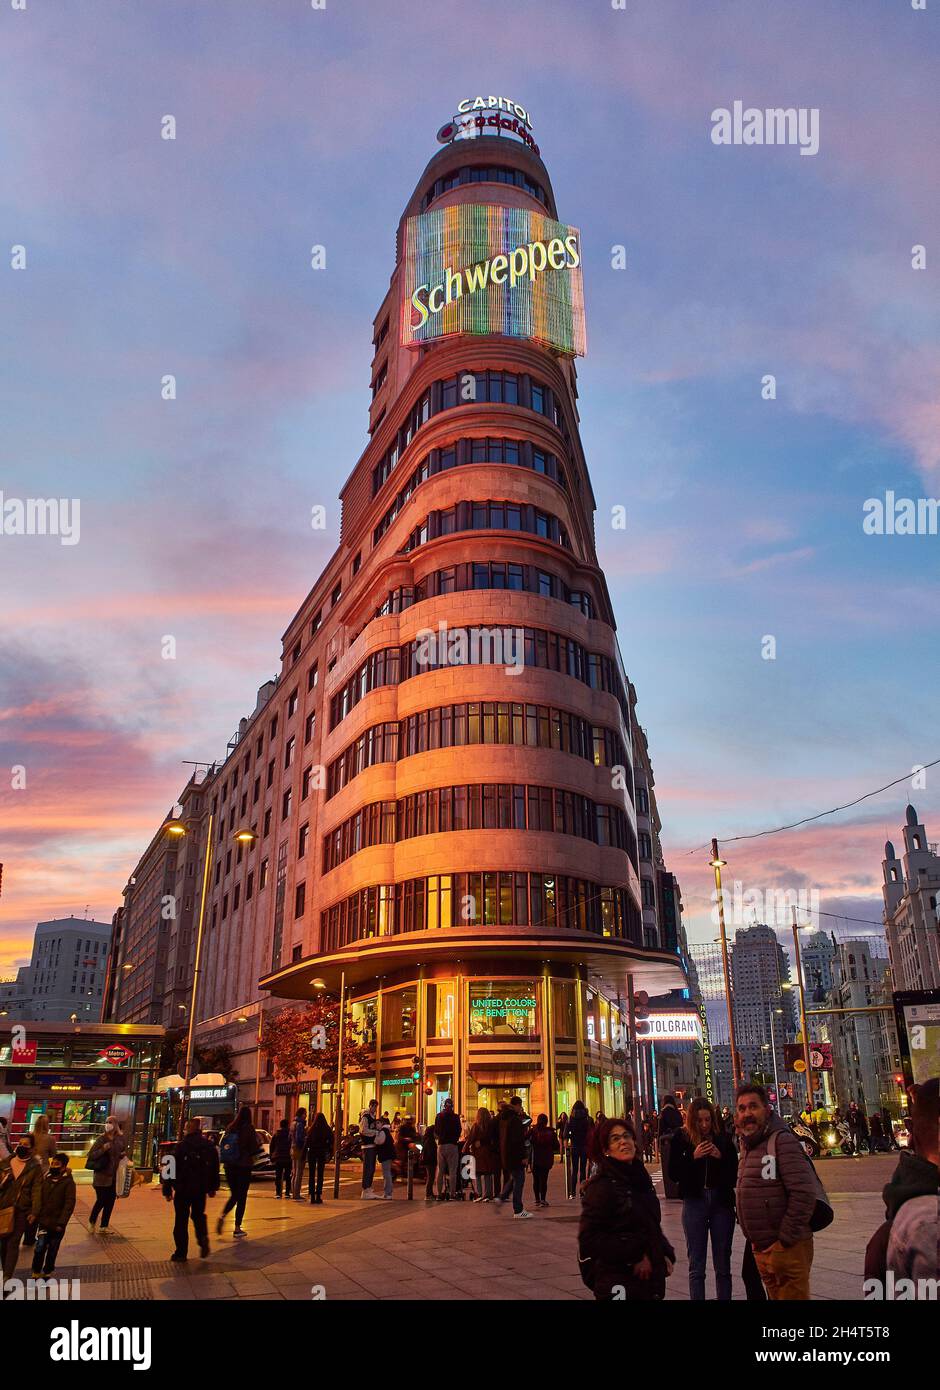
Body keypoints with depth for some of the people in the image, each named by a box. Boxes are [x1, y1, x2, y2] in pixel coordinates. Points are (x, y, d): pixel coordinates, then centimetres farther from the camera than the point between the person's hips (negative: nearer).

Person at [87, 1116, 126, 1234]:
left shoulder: (120, 1139, 5)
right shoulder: (101, 1139, -6)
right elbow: (91, 1155, -9)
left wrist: (123, 1155, 2)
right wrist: (103, 1149, -22)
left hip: (114, 1175, 4)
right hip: (102, 1175, -4)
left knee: (110, 1201, 6)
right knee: (101, 1200, -3)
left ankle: (104, 1225, 18)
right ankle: (92, 1221, 22)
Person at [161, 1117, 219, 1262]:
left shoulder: (182, 1146, -11)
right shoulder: (210, 1146, 3)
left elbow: (172, 1168, -12)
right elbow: (215, 1168, 10)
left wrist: (167, 1189, -4)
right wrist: (213, 1188, 20)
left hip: (183, 1189, -4)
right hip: (201, 1189, 4)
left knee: (181, 1220, 8)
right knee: (199, 1215, 20)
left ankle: (181, 1253, 10)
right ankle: (203, 1238, -5)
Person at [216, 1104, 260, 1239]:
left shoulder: (230, 1128, 0)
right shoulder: (249, 1129, -12)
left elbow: (223, 1146, 6)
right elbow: (254, 1149, -11)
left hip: (229, 1167, 4)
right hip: (244, 1166, -4)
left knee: (234, 1195, 19)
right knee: (242, 1197, 7)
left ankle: (222, 1216, -4)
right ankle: (237, 1229, 8)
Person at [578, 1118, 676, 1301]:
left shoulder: (641, 1179, 10)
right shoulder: (602, 1185, -15)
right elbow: (589, 1238, -20)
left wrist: (666, 1255, 4)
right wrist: (635, 1257, -17)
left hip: (649, 1278, 7)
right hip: (616, 1283, -7)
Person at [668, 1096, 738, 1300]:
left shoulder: (722, 1138, -1)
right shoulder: (681, 1138, -3)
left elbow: (735, 1172, 1)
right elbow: (674, 1174, -5)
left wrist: (721, 1157, -16)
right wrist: (693, 1157, -18)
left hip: (722, 1202, 1)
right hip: (694, 1202, -1)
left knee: (723, 1266, 9)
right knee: (696, 1266, 4)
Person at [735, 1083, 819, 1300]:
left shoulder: (782, 1141, -15)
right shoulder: (748, 1146, 12)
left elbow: (804, 1193, -23)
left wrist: (784, 1240, -19)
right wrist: (757, 1241, 13)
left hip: (786, 1248, -8)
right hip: (761, 1248, 8)